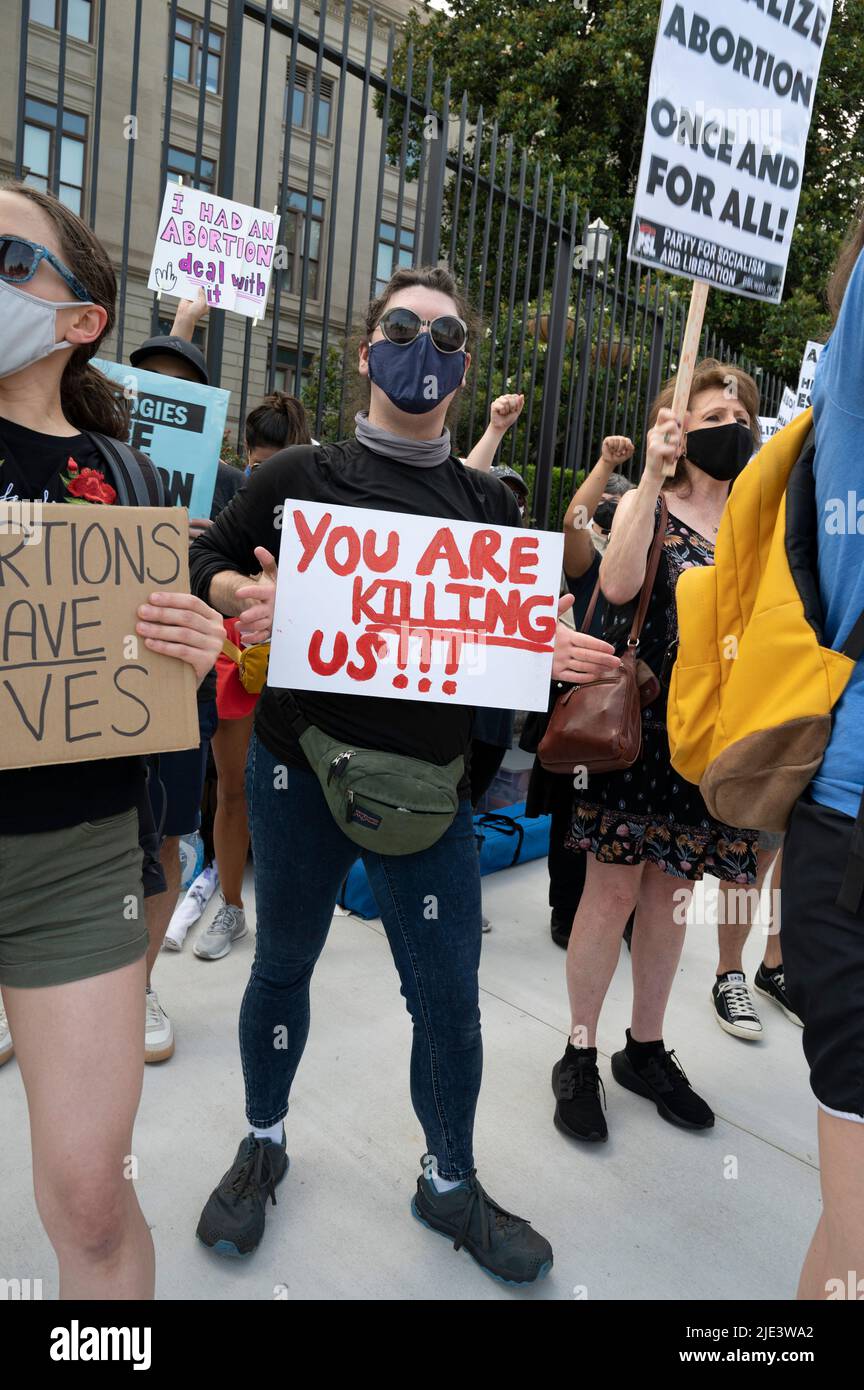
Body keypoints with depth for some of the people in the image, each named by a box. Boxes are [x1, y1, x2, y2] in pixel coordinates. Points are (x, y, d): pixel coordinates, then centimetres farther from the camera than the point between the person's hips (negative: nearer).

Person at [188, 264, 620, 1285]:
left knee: (449, 998, 6)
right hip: (301, 767, 0)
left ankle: (449, 1183, 34)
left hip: (429, 779, 1)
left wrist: (550, 651, -11)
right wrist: (246, 598, -14)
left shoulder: (487, 504, 8)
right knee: (282, 966, 16)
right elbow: (206, 560, 9)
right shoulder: (300, 474, 3)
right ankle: (263, 1145, 43)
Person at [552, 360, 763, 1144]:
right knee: (614, 890, 1)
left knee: (672, 895, 13)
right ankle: (580, 1055, 16)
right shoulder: (648, 507, 0)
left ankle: (646, 1049, 28)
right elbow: (618, 586, -23)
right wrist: (652, 474, -22)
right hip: (639, 724, -4)